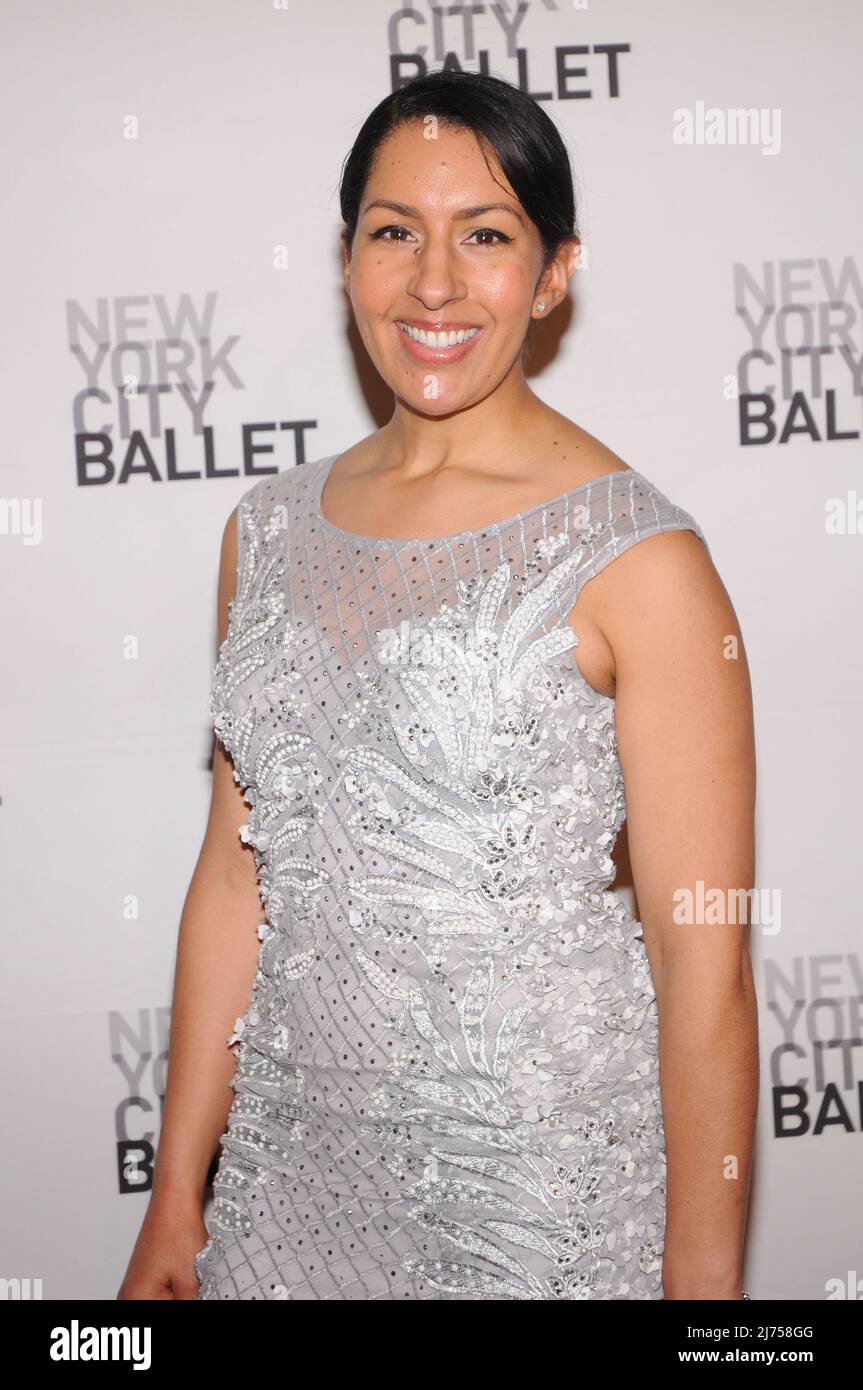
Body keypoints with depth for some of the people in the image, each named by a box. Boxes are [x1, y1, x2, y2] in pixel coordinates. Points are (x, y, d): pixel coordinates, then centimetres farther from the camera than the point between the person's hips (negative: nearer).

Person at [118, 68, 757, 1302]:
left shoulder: (638, 561, -14)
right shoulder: (271, 530, 3)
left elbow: (706, 977, -13)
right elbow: (236, 878, 7)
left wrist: (704, 1286, -12)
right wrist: (175, 1197, 8)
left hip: (545, 1199, -4)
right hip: (294, 1172, 5)